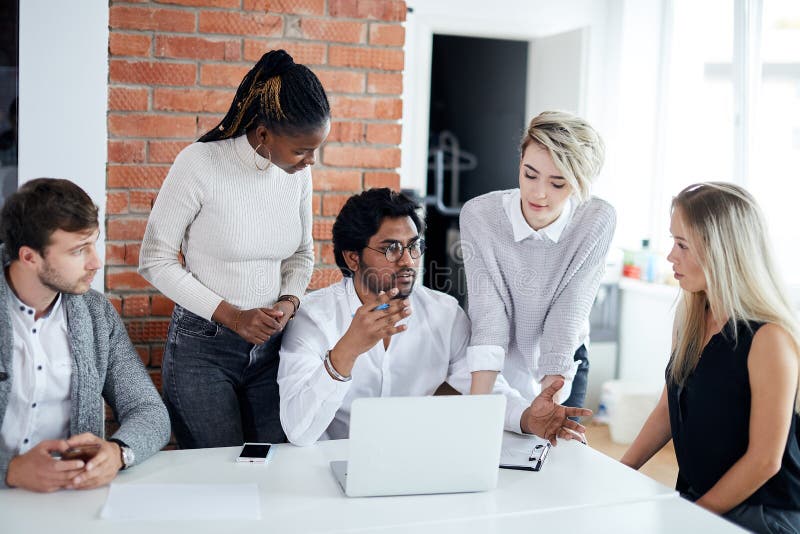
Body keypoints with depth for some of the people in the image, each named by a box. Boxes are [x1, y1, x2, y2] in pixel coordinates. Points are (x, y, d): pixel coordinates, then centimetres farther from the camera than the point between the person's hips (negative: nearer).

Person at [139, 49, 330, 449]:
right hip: (202, 347, -4)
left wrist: (289, 301, -7)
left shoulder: (298, 172, -1)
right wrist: (232, 315, -14)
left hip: (270, 345, 5)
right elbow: (155, 261, -10)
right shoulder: (199, 164, -16)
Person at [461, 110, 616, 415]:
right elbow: (489, 311, -26)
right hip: (495, 368, 0)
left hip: (562, 368, 1)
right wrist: (478, 402, -35)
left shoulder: (597, 221, -21)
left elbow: (568, 313, -23)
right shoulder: (479, 215, -22)